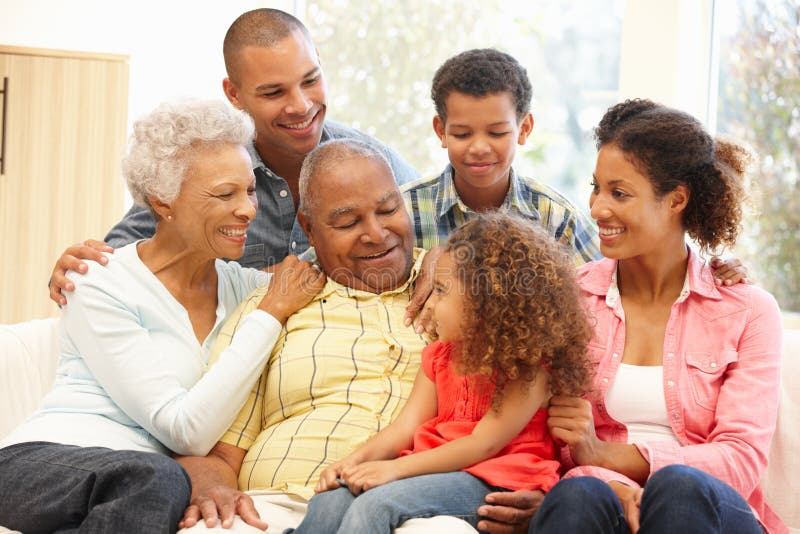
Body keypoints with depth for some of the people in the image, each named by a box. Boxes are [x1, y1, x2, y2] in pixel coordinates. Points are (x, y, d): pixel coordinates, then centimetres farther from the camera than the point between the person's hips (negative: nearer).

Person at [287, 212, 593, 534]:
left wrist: (395, 467, -22)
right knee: (329, 501, -16)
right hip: (435, 469, 7)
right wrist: (358, 459, -11)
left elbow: (483, 444, -16)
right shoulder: (440, 356, 16)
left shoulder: (528, 366, -9)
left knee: (376, 504, -29)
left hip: (492, 483, -7)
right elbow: (407, 425, 9)